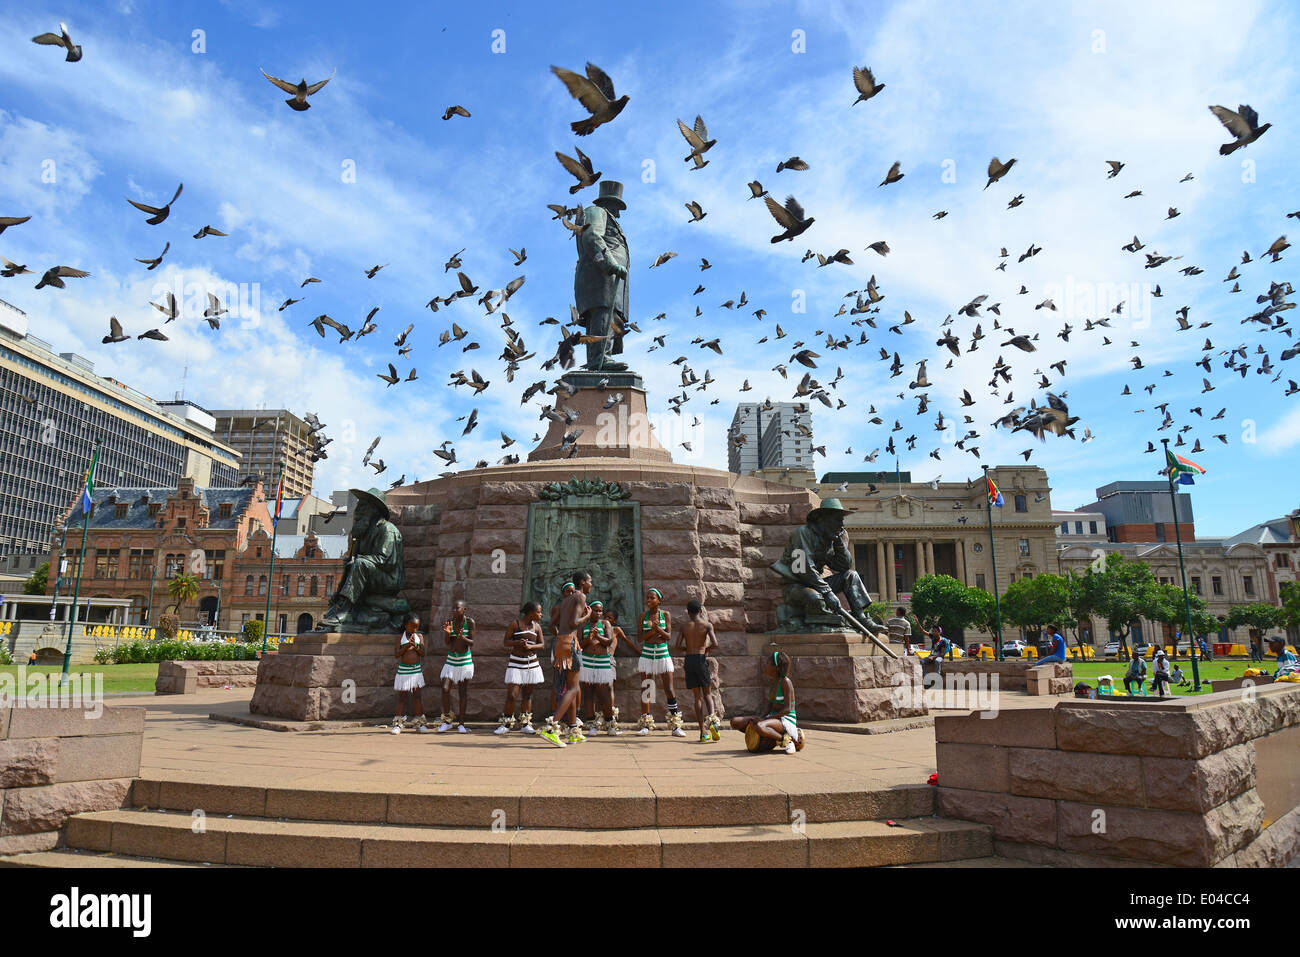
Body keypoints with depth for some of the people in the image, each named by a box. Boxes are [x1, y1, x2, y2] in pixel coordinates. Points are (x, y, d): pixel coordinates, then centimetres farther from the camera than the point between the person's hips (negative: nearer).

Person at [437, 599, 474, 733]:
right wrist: (448, 633, -26)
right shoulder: (448, 622, -2)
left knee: (464, 692, 3)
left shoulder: (469, 621, -8)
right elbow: (447, 642, -6)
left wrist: (463, 638, -29)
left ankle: (461, 723, 11)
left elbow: (472, 643, -9)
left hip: (465, 660, -2)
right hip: (451, 660, 2)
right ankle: (447, 720, 8)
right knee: (445, 689, -9)